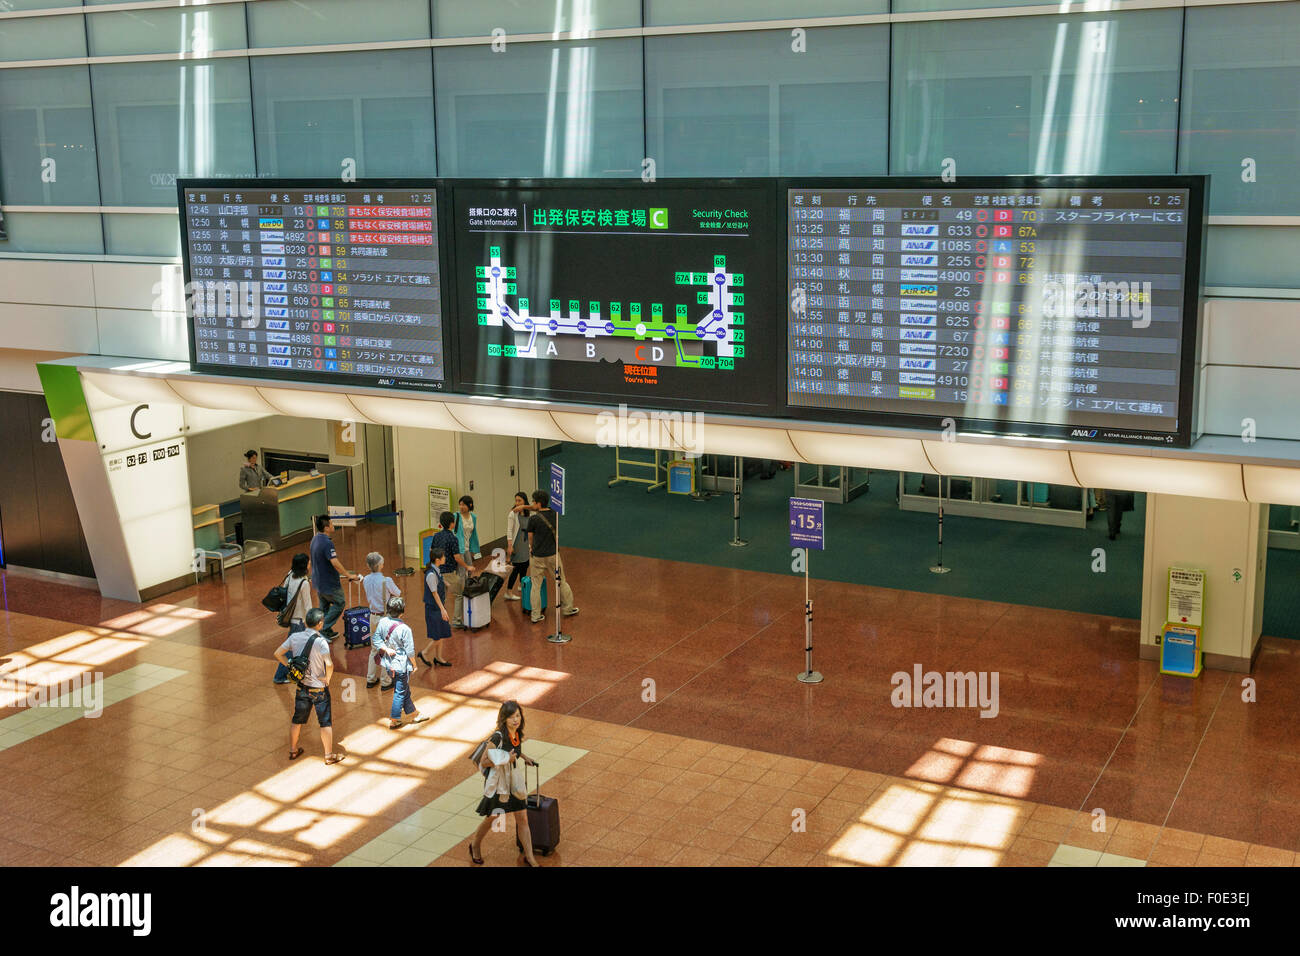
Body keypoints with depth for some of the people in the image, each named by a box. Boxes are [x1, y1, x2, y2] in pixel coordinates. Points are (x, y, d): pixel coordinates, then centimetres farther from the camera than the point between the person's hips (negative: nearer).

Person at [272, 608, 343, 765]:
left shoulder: (295, 637, -8)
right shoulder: (320, 642, -24)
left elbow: (278, 654, -1)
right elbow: (329, 664, -32)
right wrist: (327, 679, -13)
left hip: (301, 686, 5)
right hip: (319, 688, -5)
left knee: (297, 719, 21)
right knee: (326, 722, 9)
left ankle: (293, 750, 35)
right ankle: (329, 755, 17)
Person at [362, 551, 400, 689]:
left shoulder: (366, 580, -2)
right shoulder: (386, 581, -21)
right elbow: (398, 593, -4)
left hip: (373, 617, 6)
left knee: (374, 648, 20)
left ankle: (370, 679, 28)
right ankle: (385, 681, 12)